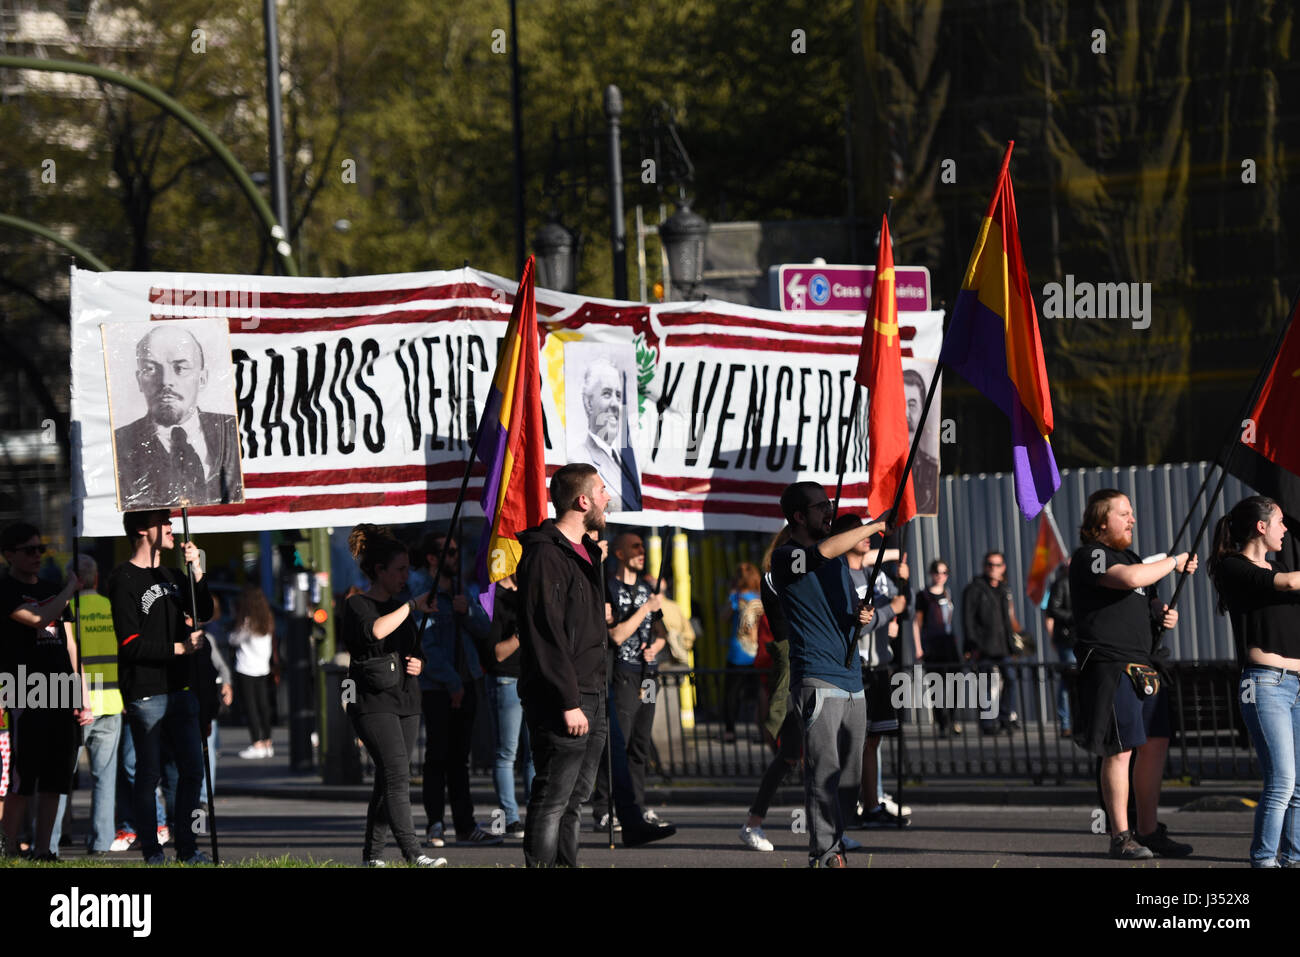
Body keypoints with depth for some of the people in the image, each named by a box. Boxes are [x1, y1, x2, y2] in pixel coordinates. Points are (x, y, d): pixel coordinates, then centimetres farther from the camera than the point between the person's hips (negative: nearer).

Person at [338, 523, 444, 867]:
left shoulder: (400, 607, 20)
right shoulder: (357, 605, -4)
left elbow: (415, 651, 30)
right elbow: (374, 631, -26)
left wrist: (418, 664, 7)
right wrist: (412, 607, -22)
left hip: (405, 701, 8)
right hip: (373, 701, -8)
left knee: (388, 781, 5)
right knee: (397, 776, -17)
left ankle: (372, 852, 11)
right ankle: (413, 854, -24)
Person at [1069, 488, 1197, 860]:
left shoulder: (1128, 555, 22)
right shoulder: (1089, 557, -7)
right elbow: (1130, 579, -25)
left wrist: (1164, 614, 11)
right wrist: (1174, 562, -13)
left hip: (1147, 667, 9)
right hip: (1111, 665, -9)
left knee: (1155, 745, 6)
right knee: (1120, 751, -8)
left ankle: (1149, 831, 14)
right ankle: (1120, 836, -2)